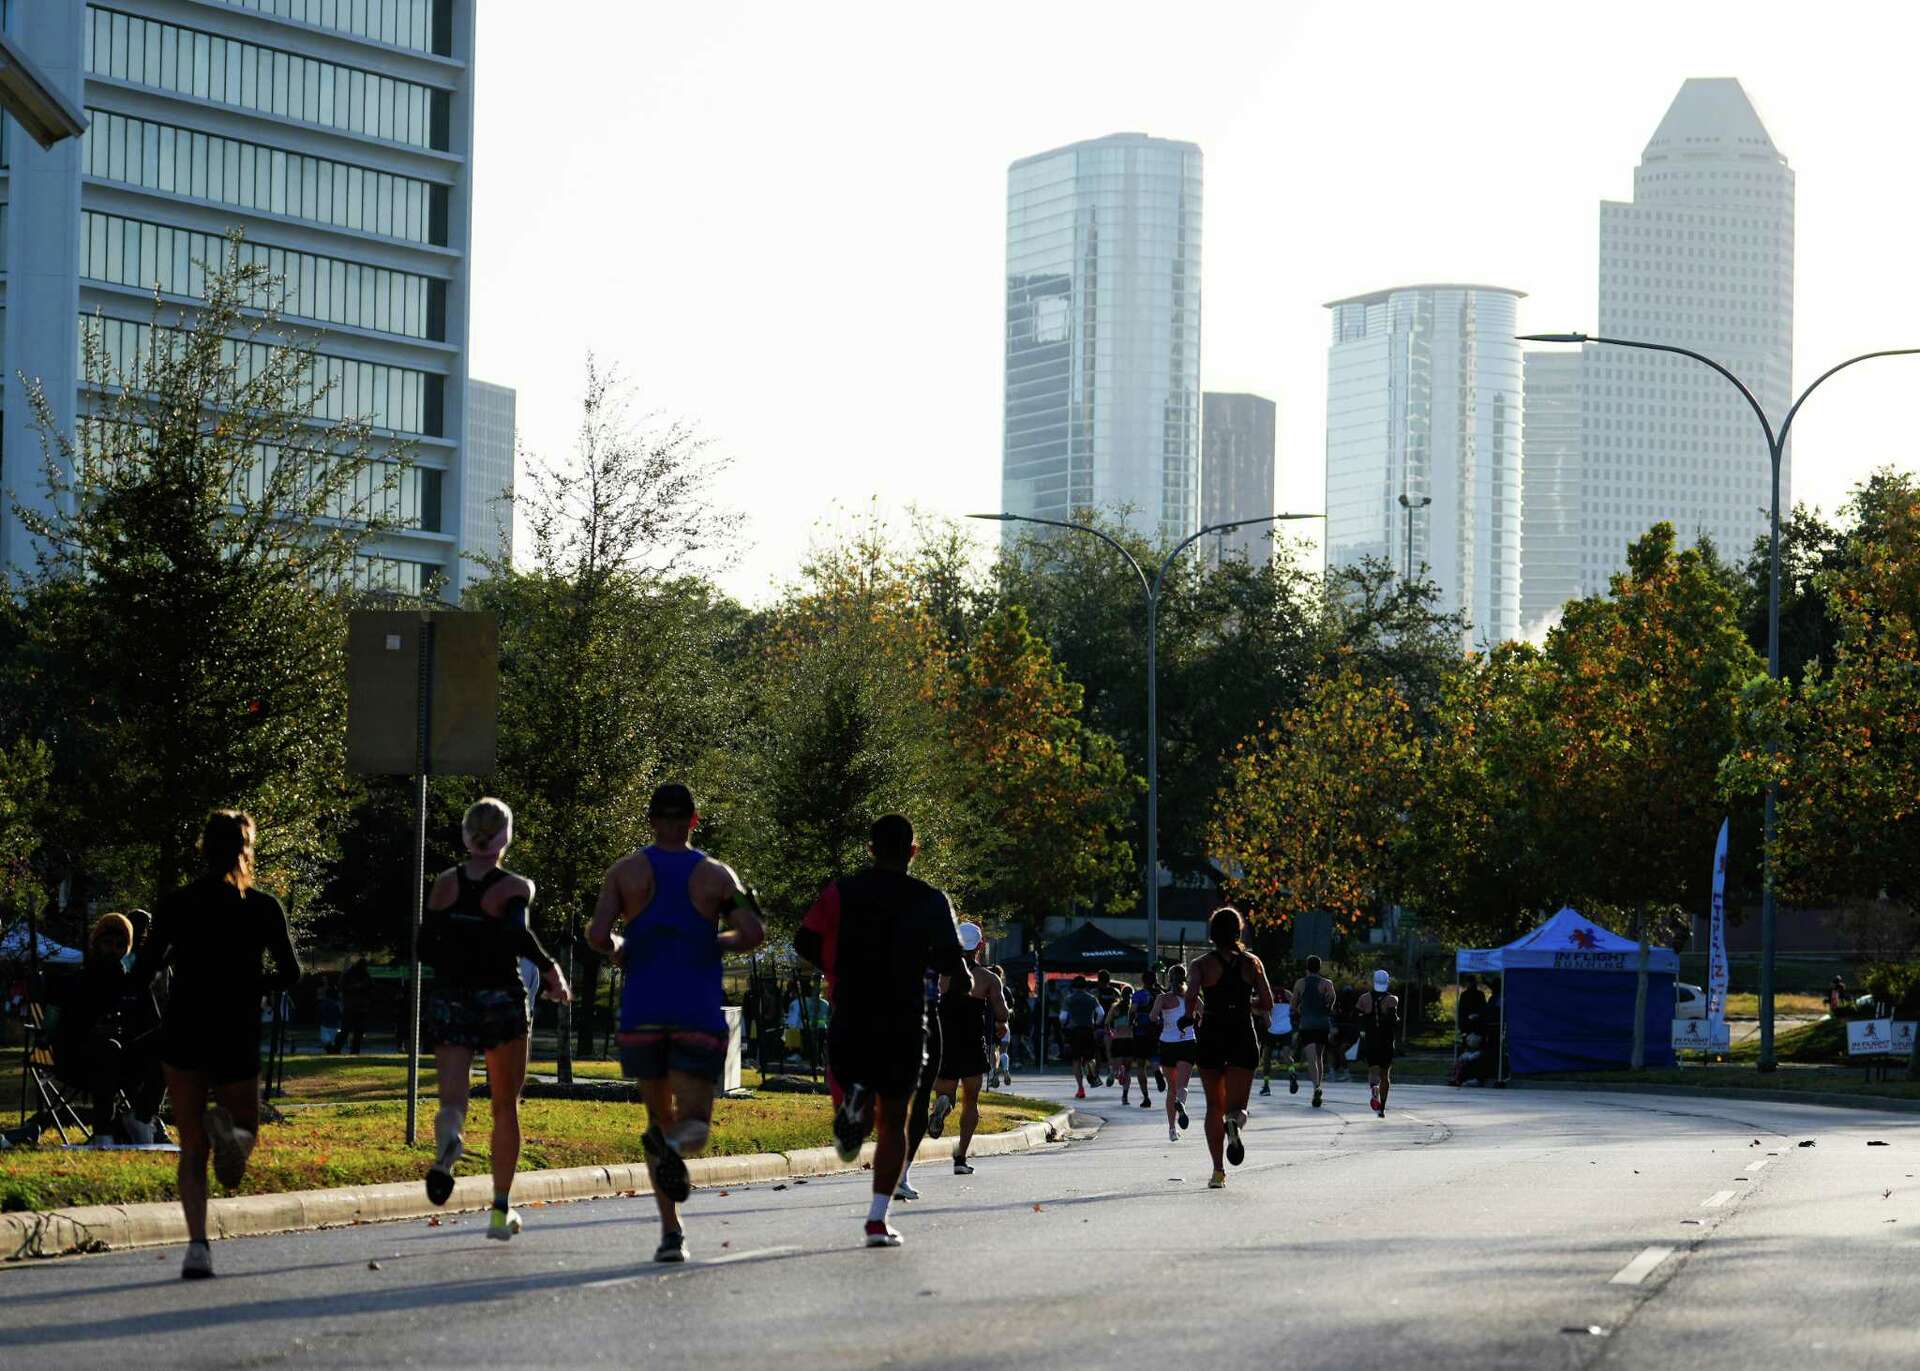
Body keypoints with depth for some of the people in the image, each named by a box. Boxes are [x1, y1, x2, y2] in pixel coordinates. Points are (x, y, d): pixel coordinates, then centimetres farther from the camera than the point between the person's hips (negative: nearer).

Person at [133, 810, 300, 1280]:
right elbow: (290, 974, -2)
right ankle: (230, 1130, -21)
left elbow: (142, 975, -2)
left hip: (183, 1032, 0)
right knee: (245, 1129, 17)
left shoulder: (177, 904, 0)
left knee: (192, 1149, 7)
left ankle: (198, 1245, -11)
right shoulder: (263, 906, 0)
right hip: (238, 1034, 0)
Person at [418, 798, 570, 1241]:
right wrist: (549, 970, -9)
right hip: (502, 1001, -2)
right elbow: (518, 936, -24)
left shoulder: (445, 884, 4)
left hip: (448, 1001, 2)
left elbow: (426, 949, 5)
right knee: (505, 1107, 13)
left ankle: (447, 1142, -42)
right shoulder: (514, 887, -7)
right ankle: (501, 1209, 15)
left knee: (452, 1099, -5)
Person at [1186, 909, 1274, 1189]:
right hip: (1244, 1038, 0)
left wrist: (1199, 1010, 5)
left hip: (1210, 1037, 0)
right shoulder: (1252, 963, 3)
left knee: (1214, 1106, 13)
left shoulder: (1203, 964, -2)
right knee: (1236, 1106, 2)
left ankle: (1218, 1171, 6)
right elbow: (1267, 1006, 1)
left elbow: (1190, 1000, -17)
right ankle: (1235, 1120, -37)